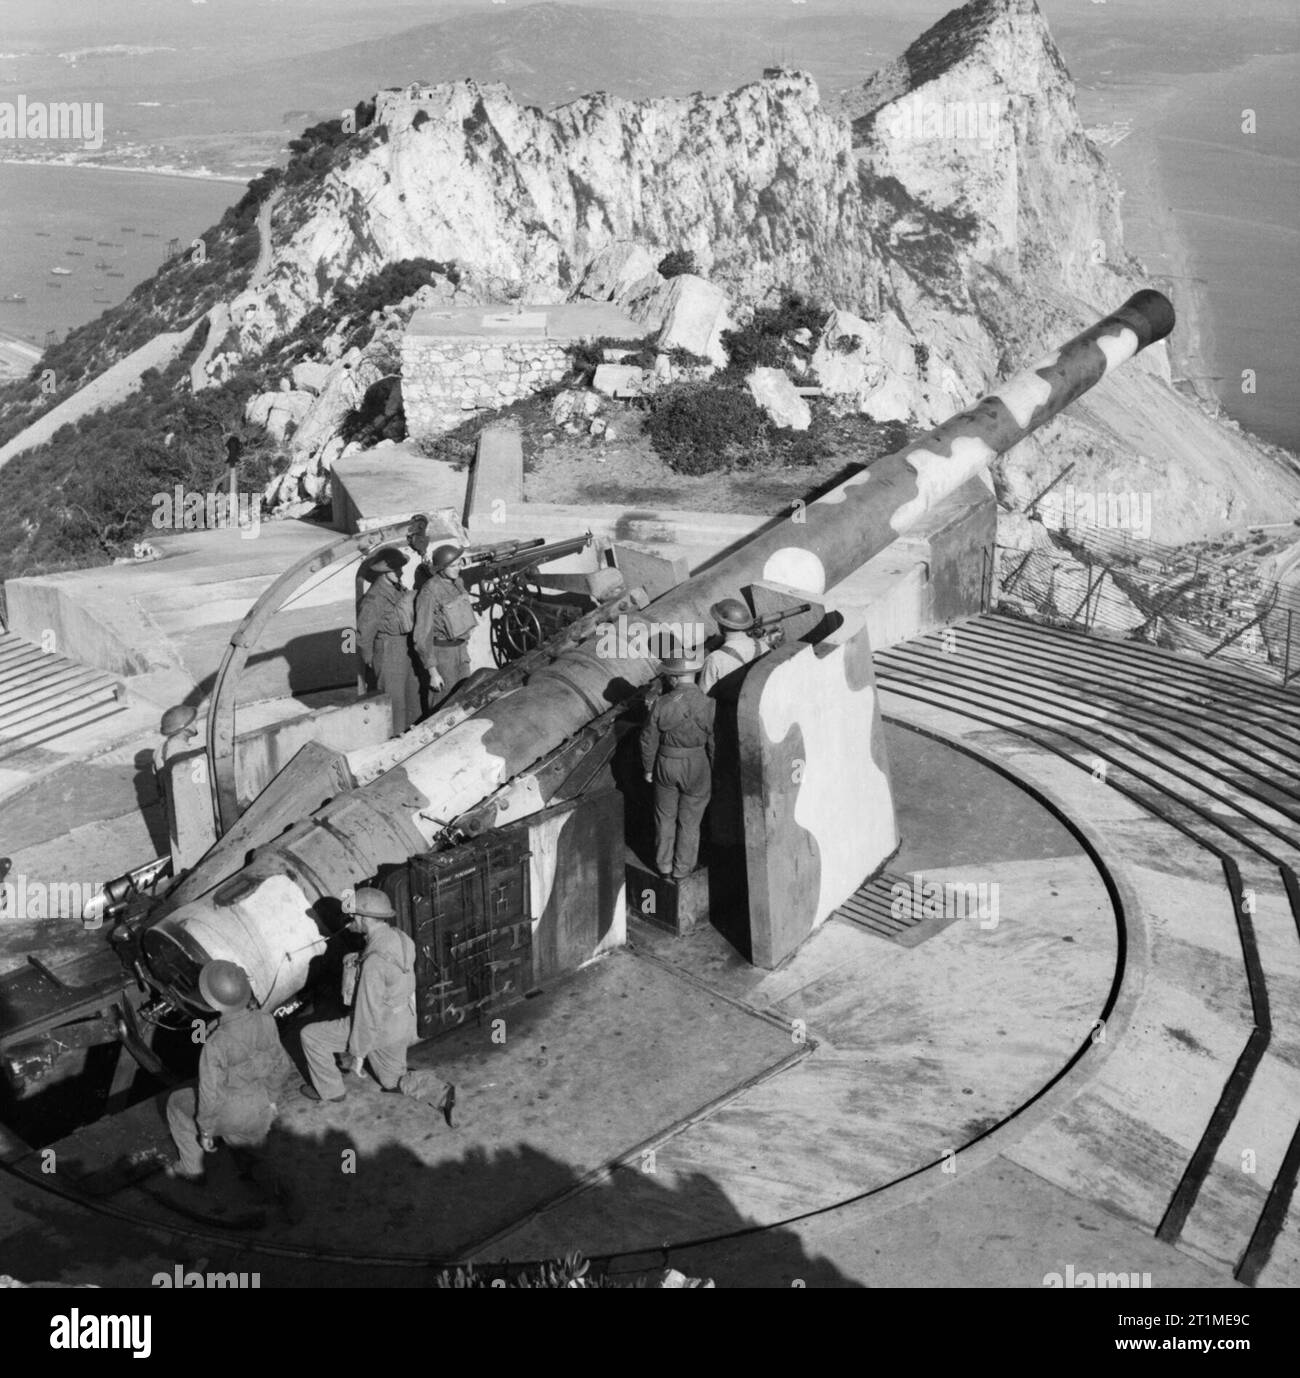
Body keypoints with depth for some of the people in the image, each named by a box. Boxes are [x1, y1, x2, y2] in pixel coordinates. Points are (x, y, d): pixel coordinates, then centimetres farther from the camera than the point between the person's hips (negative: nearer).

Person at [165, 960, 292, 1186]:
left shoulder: (215, 1045, -33)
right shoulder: (266, 1022, -19)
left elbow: (210, 1096, -22)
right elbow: (281, 1065, -3)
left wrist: (205, 1131, -4)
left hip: (230, 1115, -4)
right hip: (261, 1112, 4)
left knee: (177, 1102, 27)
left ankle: (192, 1169, 37)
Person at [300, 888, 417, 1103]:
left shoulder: (374, 960, -31)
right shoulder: (399, 938, -5)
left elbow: (369, 1011, -26)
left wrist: (359, 1052, -15)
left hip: (380, 1029, -8)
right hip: (403, 1024, 8)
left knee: (310, 1036, 8)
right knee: (393, 1083, 27)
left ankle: (330, 1090, 22)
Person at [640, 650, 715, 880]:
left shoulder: (661, 704, -18)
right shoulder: (709, 706, -19)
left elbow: (649, 740, -8)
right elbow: (715, 745, -12)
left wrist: (648, 768, 8)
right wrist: (716, 775, 3)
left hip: (666, 766, 1)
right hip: (697, 769, -1)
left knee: (665, 817, 21)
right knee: (689, 820, 17)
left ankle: (664, 866, 33)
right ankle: (682, 870, 29)